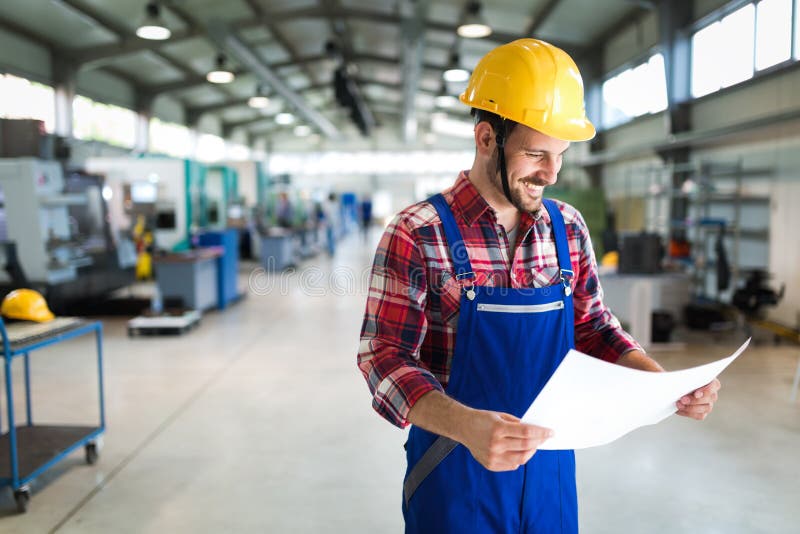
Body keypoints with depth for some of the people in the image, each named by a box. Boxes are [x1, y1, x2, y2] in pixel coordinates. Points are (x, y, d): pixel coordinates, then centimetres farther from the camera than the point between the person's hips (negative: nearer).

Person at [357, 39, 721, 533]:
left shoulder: (568, 228, 0)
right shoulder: (417, 235, -16)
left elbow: (593, 327, 9)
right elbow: (386, 358, -18)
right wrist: (466, 425, -34)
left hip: (550, 465, 5)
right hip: (458, 470, -4)